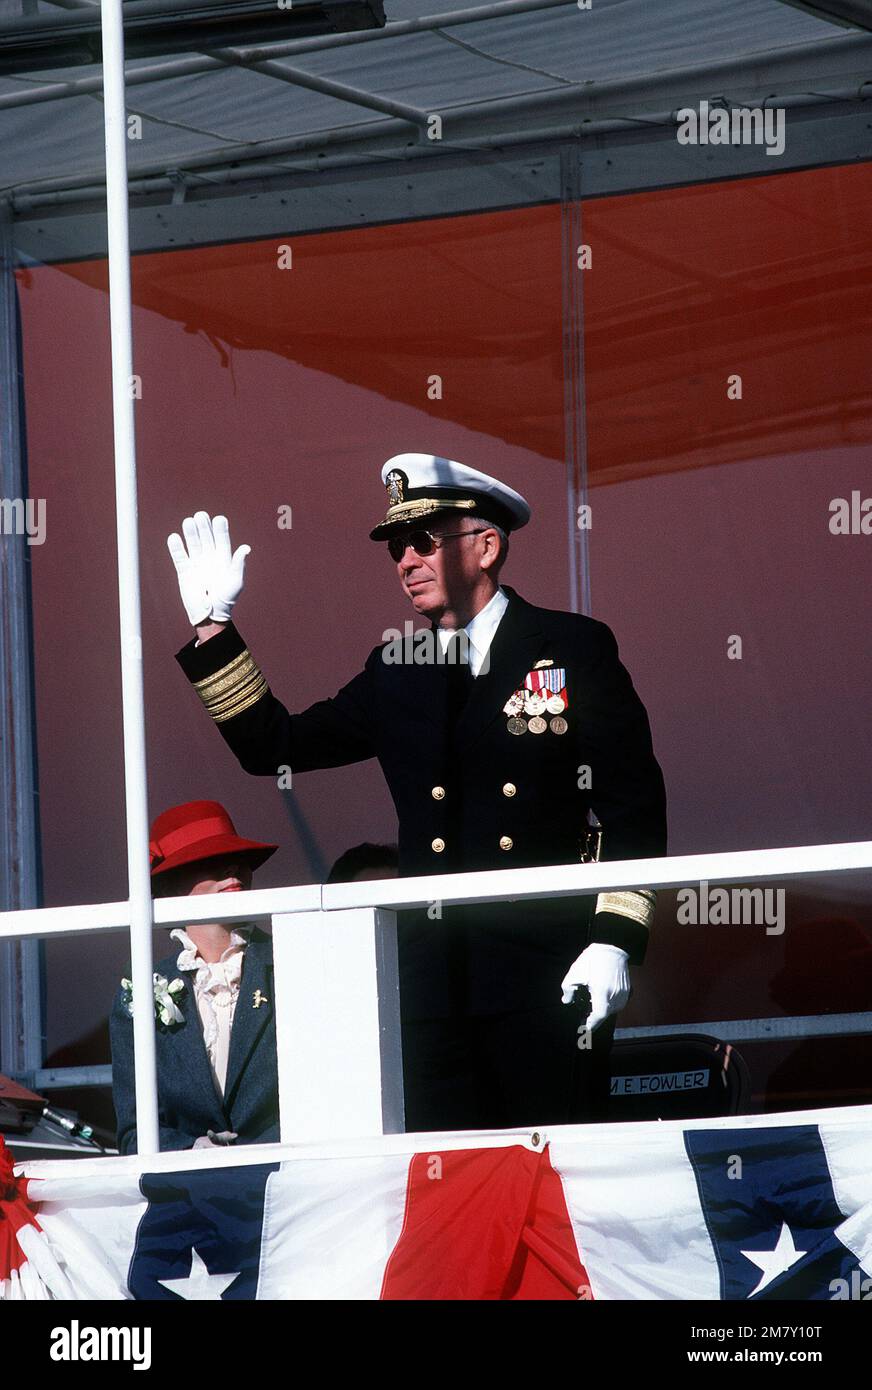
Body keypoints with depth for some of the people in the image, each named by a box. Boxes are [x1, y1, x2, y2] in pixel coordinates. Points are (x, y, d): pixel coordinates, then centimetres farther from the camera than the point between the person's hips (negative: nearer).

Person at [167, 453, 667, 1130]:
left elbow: (635, 806, 0)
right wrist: (214, 628, 10)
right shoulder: (395, 672, 16)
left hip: (549, 972, -4)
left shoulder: (575, 648, 3)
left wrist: (615, 940, -10)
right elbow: (275, 746, 17)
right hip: (435, 976, 4)